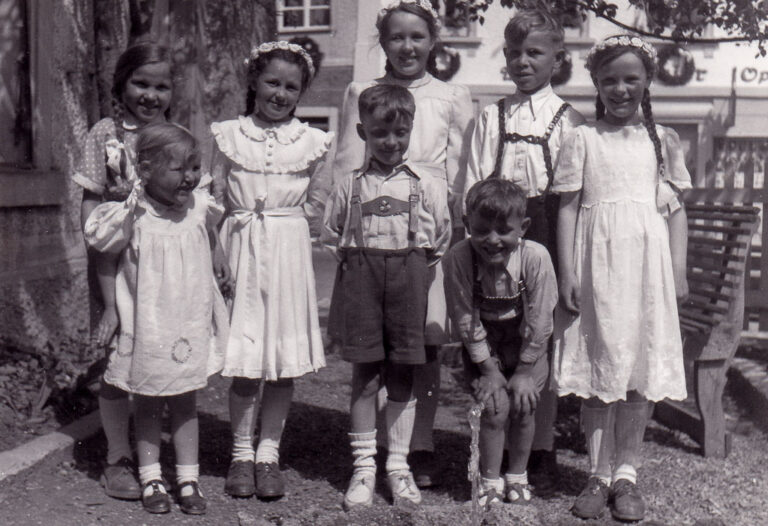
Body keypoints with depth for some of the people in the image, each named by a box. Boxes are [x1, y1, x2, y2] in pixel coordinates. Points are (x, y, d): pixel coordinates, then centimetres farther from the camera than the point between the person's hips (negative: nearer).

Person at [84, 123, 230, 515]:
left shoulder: (201, 207, 1)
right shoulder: (133, 216, -11)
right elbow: (98, 237, -20)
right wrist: (130, 206, -26)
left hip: (190, 327, 3)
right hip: (147, 330, -3)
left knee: (185, 404, 12)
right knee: (148, 406, 10)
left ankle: (188, 480, 20)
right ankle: (151, 479, 22)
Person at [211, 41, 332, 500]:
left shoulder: (312, 142, 4)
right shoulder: (228, 136, 4)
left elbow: (316, 208, 10)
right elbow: (215, 198, 8)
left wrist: (283, 224, 0)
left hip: (291, 251, 1)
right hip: (241, 250, -1)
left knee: (286, 362, 4)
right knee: (244, 361, 1)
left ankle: (269, 453, 18)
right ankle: (242, 453, 16)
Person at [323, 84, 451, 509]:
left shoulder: (425, 183, 5)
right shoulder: (350, 185, 6)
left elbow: (441, 239, 10)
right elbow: (331, 233, 14)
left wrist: (418, 266, 4)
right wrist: (356, 262, 7)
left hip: (409, 276, 0)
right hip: (361, 276, 0)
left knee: (402, 375, 6)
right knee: (364, 375, 3)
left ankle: (398, 465, 17)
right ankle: (363, 465, 14)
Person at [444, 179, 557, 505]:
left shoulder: (535, 257, -26)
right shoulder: (458, 258, -26)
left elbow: (539, 322, -16)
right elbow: (465, 320, -17)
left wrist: (524, 371, -11)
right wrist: (488, 369, -13)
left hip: (526, 344, 1)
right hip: (482, 345, 0)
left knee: (523, 408, -2)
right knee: (496, 408, -11)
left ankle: (517, 477, 23)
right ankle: (490, 481, 11)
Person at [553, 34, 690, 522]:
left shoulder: (662, 140, 10)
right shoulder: (583, 139, 5)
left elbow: (677, 209, 11)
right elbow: (568, 208, 3)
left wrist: (679, 271, 3)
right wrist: (567, 273, -4)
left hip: (647, 264, 1)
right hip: (597, 261, -1)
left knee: (639, 371, 2)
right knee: (596, 371, 2)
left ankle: (627, 473, 14)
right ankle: (599, 473, 12)